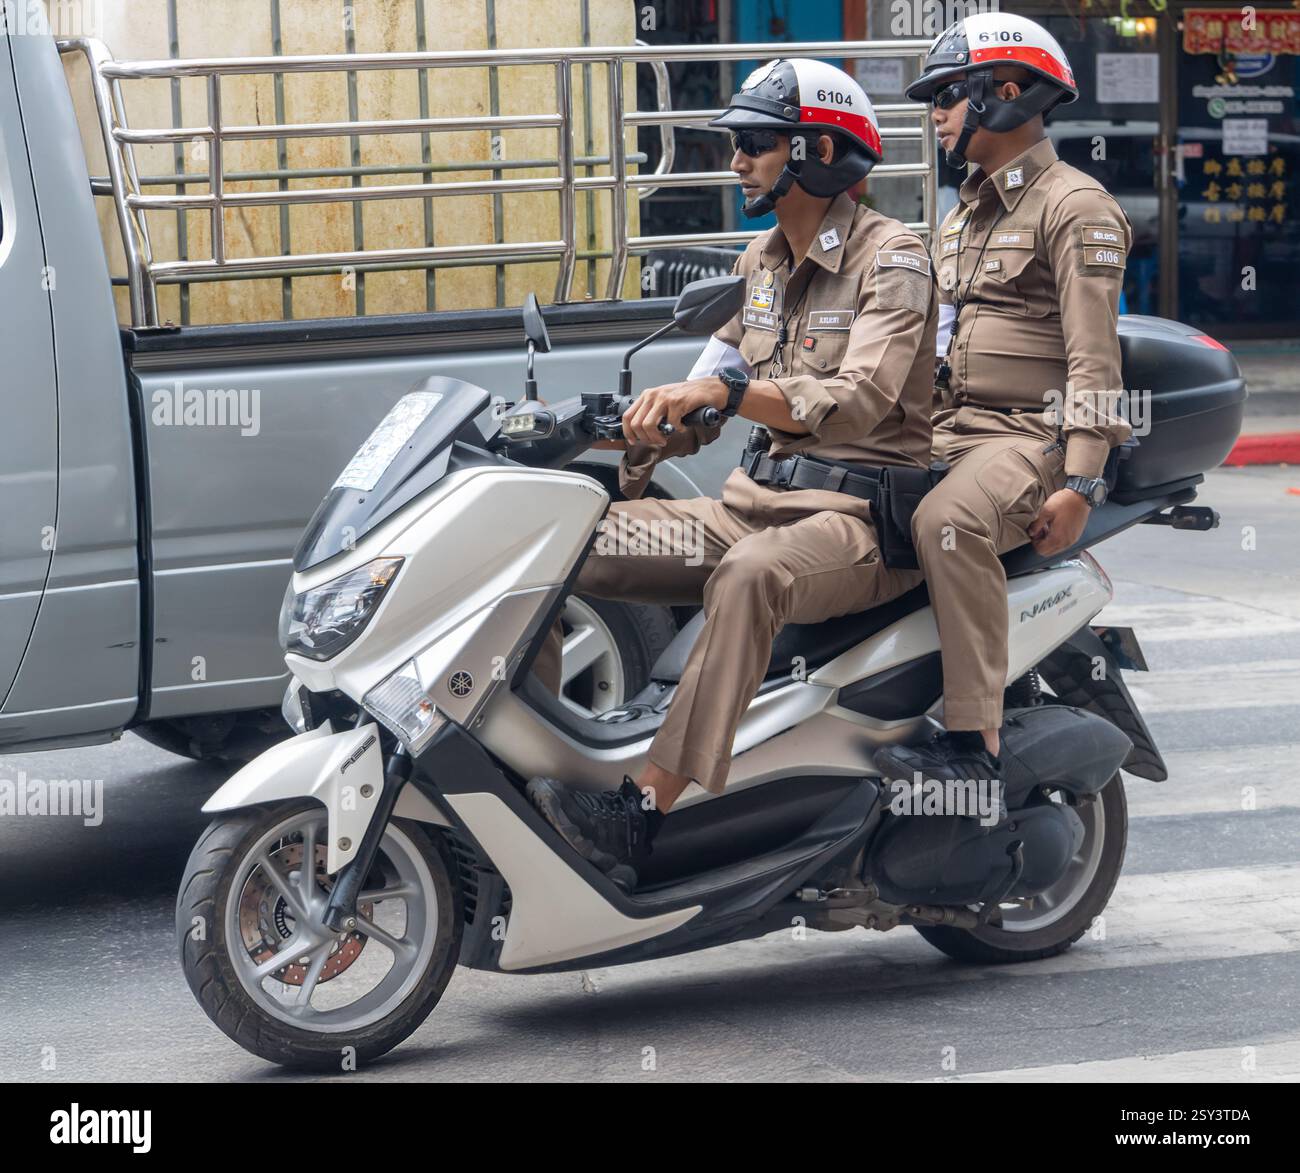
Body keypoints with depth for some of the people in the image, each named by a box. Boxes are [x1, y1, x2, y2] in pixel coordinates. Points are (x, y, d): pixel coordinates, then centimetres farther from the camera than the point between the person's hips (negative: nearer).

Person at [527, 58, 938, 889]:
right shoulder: (763, 262, 17)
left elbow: (860, 402, -25)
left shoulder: (891, 257, -8)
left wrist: (726, 390, -38)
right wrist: (627, 436, 2)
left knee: (751, 575, -41)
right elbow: (700, 406, 21)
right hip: (755, 501, 8)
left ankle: (643, 814, -47)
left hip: (860, 514, -8)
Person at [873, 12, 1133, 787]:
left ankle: (975, 742, -37)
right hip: (948, 430, 9)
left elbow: (1094, 359, -14)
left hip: (1033, 434, -9)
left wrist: (1080, 486, -23)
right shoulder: (965, 218, 24)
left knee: (948, 522, -36)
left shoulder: (1076, 207, -6)